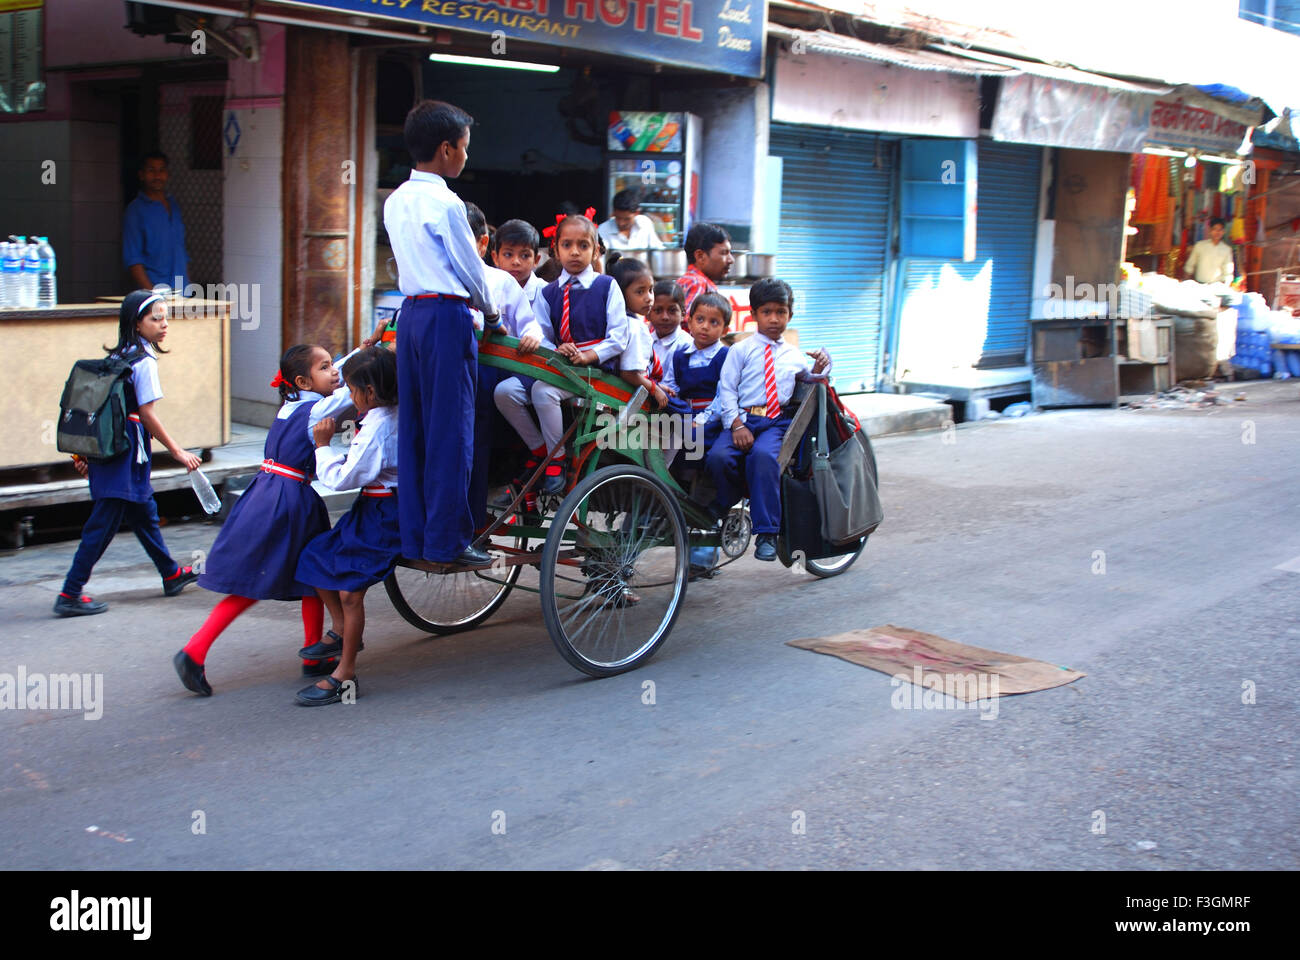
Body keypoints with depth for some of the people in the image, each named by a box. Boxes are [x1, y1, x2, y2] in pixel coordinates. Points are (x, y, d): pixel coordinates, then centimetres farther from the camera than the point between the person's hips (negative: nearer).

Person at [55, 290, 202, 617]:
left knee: (144, 511, 21)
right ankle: (69, 595, -3)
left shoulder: (116, 357, 10)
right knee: (103, 523, -5)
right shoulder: (144, 361, -15)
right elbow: (148, 415, -16)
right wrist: (177, 451, -9)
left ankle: (171, 574, 36)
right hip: (127, 448, -10)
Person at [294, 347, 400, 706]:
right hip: (371, 511, 11)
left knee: (350, 590, -9)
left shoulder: (375, 431, -24)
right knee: (315, 560, 15)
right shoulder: (395, 415, 3)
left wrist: (323, 445, -9)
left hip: (381, 515, -11)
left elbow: (341, 479, -22)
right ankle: (344, 635, 26)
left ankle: (345, 674, 1)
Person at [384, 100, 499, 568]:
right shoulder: (445, 203, -12)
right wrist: (490, 314, 11)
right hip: (447, 316, -8)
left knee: (413, 428, 9)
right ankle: (447, 541, 0)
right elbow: (470, 268, -6)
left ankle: (414, 538, 13)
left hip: (410, 313, 8)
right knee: (450, 431, -4)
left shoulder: (395, 202, 13)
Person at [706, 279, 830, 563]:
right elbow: (727, 388, 3)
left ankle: (766, 533, -29)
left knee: (763, 455, -35)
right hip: (743, 419, 0)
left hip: (777, 423, 0)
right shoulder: (740, 350, 12)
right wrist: (736, 425, -11)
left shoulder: (793, 355, 21)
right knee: (718, 457, -31)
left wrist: (820, 366, 1)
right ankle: (727, 503, 3)